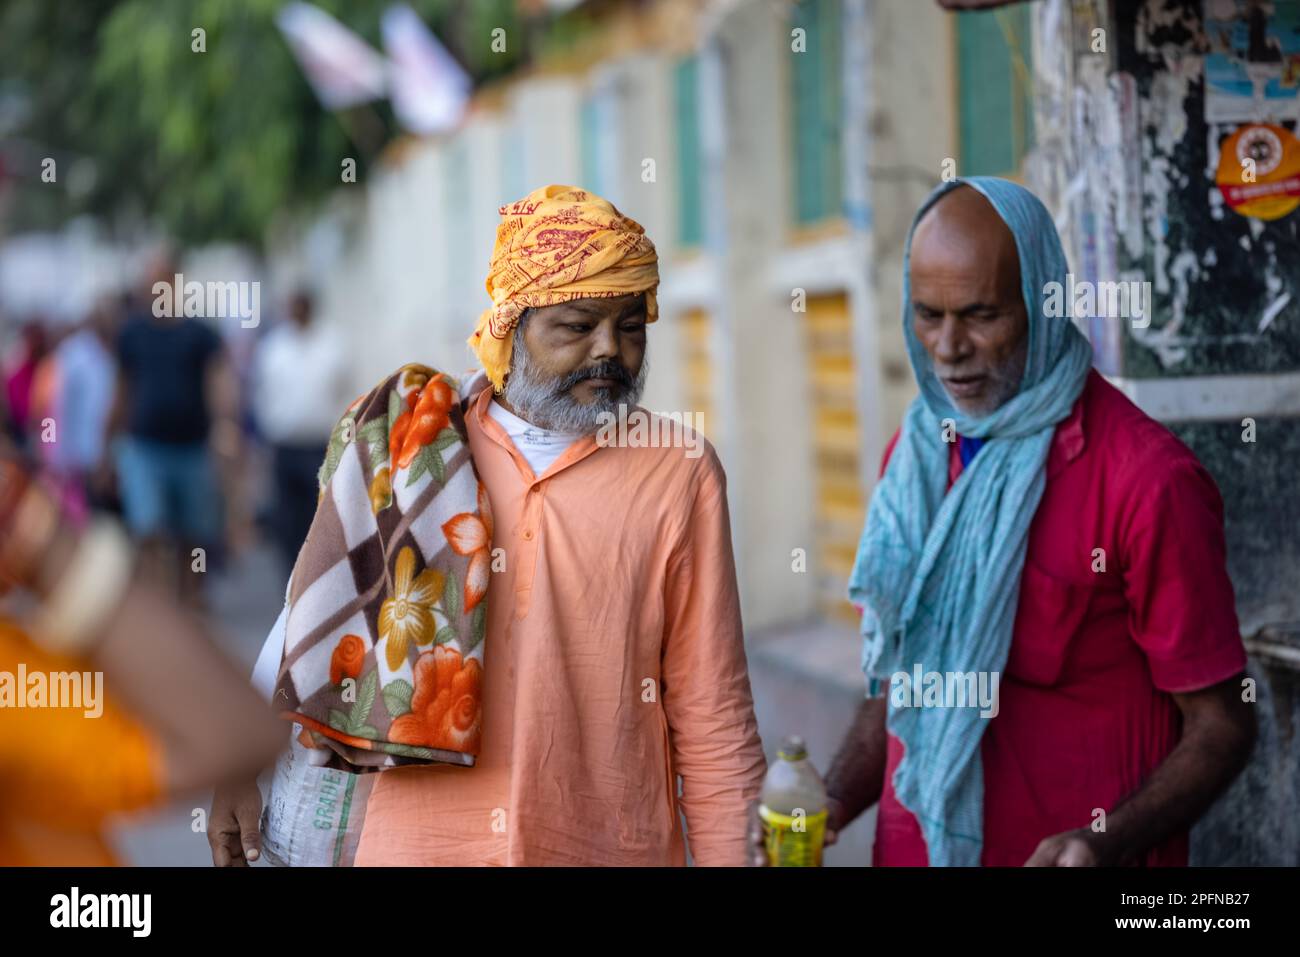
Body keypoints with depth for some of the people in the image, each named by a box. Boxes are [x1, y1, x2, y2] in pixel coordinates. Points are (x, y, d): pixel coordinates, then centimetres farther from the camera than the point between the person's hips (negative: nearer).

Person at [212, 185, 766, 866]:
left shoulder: (680, 476, -4)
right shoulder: (407, 445, -1)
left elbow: (712, 719, -2)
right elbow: (311, 621, 8)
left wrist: (727, 855, -4)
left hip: (609, 847, -1)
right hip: (420, 842, 1)